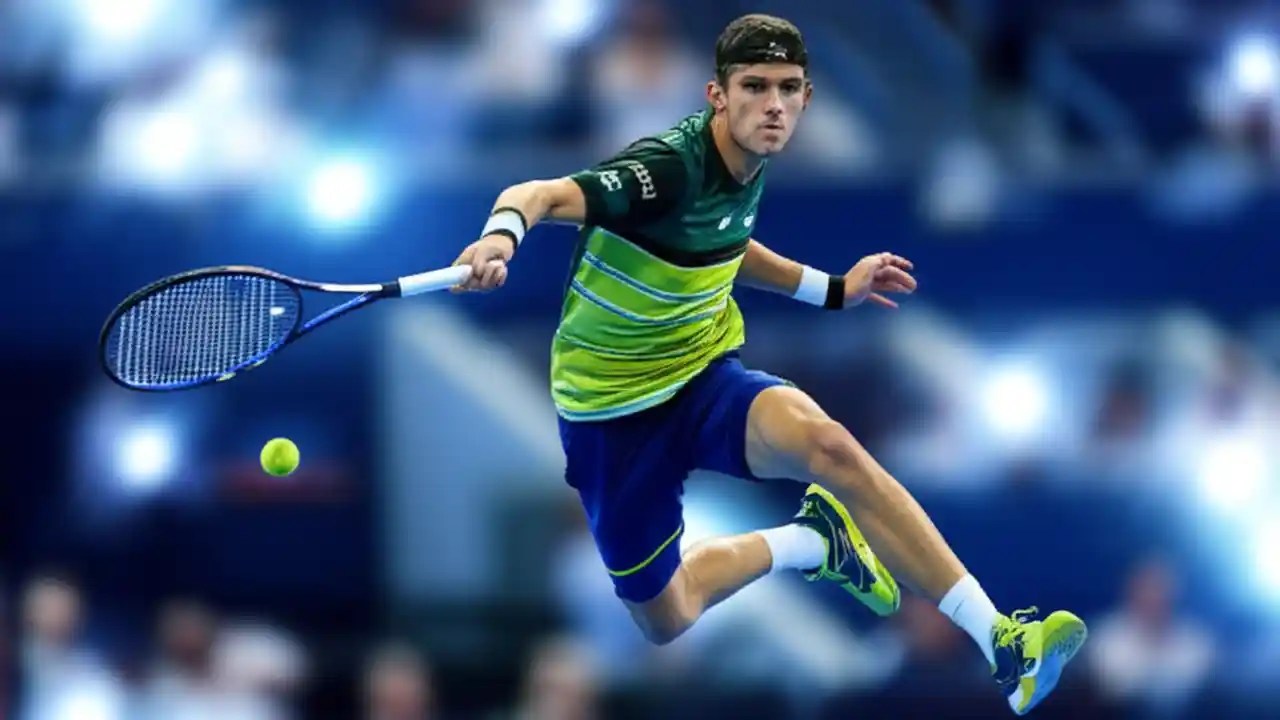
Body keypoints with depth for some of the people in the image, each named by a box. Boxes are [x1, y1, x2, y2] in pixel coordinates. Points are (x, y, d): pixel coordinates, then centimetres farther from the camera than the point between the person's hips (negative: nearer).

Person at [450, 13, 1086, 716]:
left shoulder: (747, 164, -2)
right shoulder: (669, 168, -27)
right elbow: (536, 195, -43)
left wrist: (833, 289, 21)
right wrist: (503, 233, -66)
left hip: (705, 378, 4)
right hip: (613, 412, -4)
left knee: (826, 444, -30)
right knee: (666, 623, 6)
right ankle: (808, 544, 34)